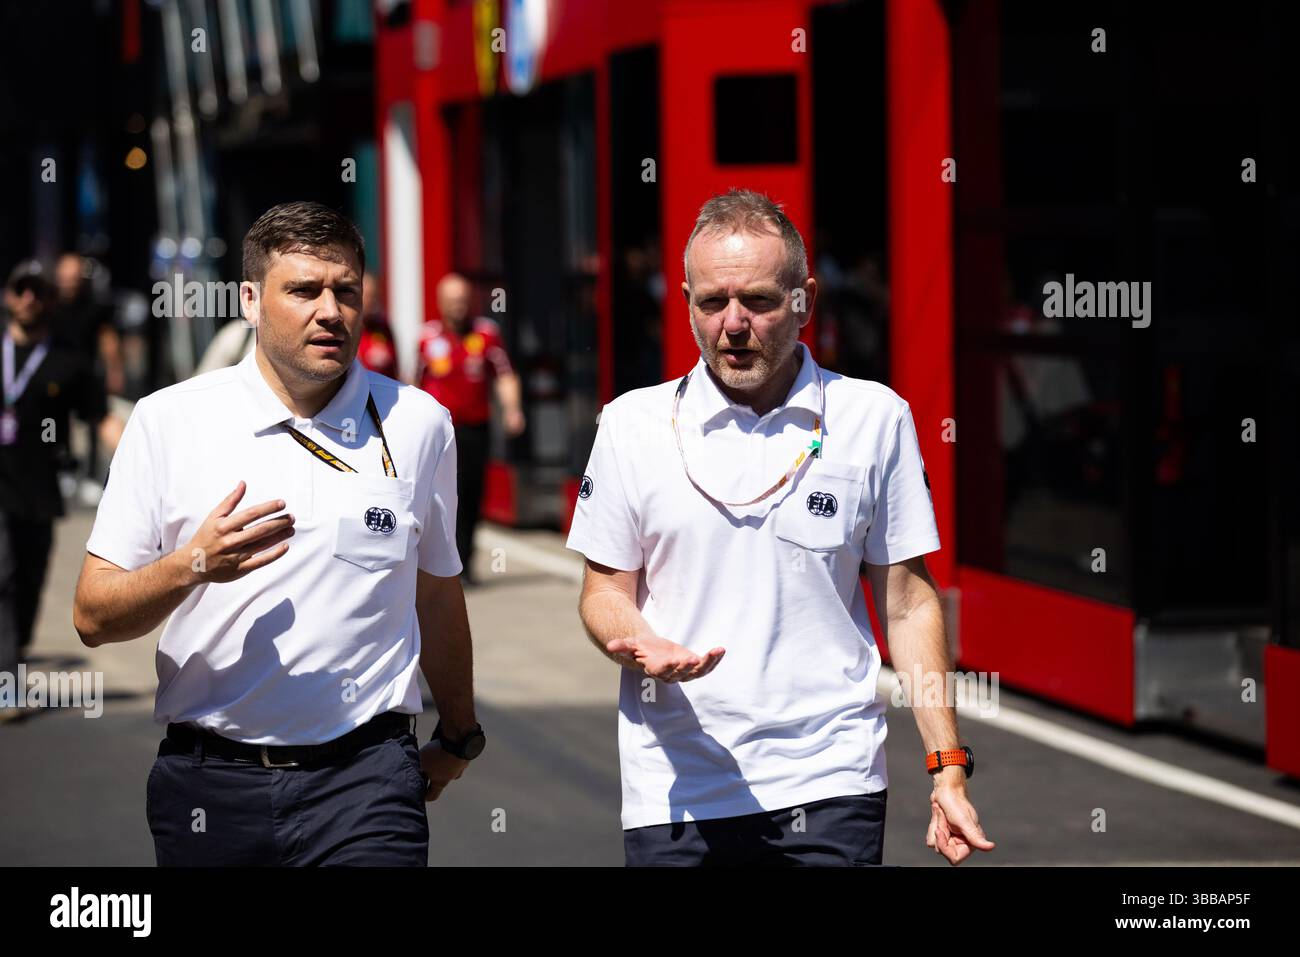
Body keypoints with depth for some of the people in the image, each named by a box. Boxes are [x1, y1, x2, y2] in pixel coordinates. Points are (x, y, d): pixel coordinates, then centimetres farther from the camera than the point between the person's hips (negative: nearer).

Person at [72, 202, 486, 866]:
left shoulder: (417, 424, 6)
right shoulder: (169, 420, 1)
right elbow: (93, 618, -1)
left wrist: (458, 736, 29)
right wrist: (192, 564, -19)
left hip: (364, 772, 0)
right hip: (208, 780, 0)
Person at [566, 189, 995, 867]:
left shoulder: (874, 418, 3)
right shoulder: (632, 424, 4)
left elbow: (907, 602, 6)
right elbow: (605, 586, 9)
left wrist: (948, 768, 1)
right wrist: (638, 645, -15)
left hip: (830, 789, -1)